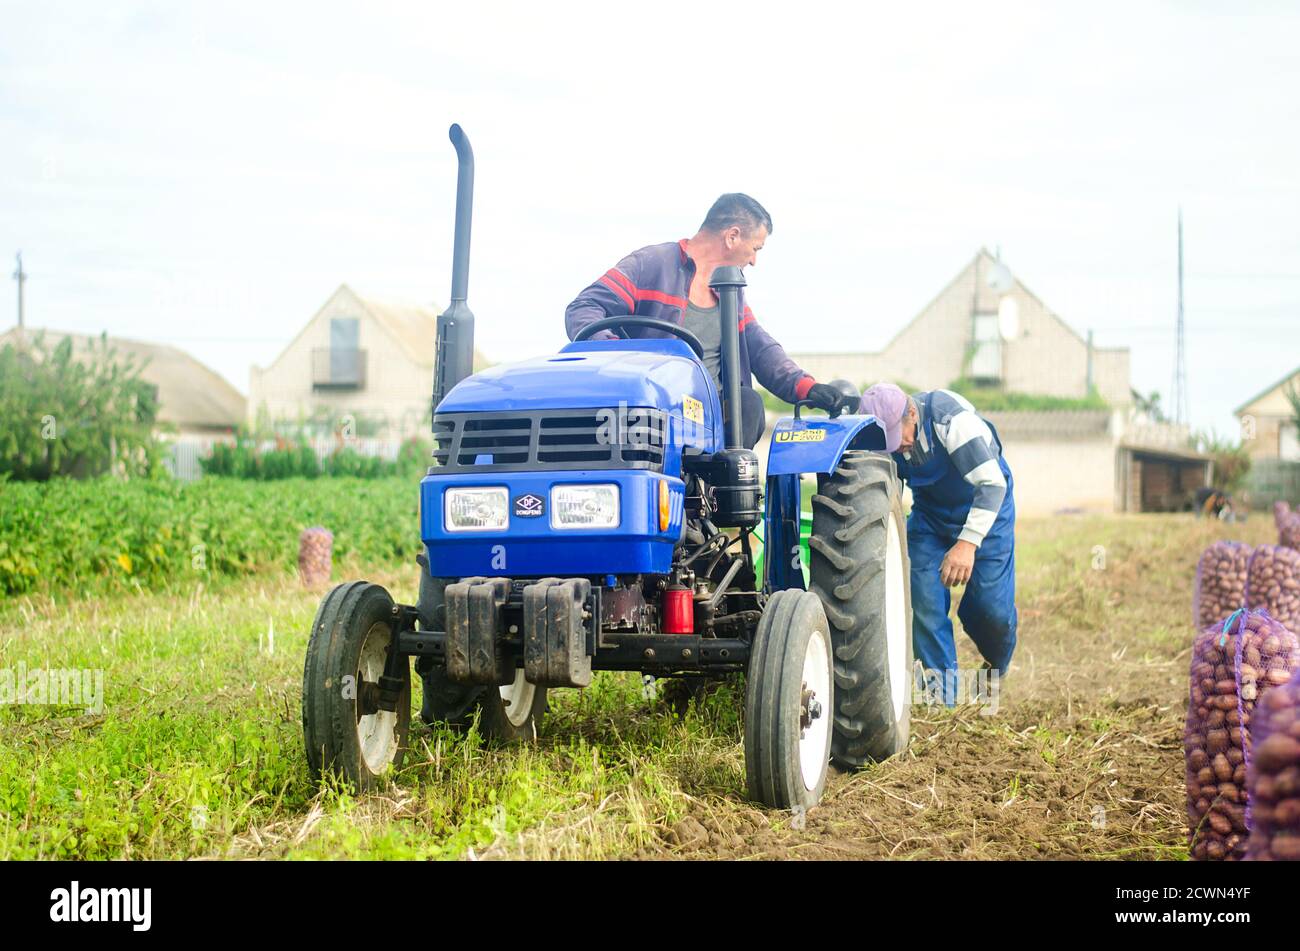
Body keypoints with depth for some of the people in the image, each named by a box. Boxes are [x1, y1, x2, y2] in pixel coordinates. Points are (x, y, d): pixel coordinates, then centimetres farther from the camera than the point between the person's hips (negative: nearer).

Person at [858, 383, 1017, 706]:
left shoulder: (951, 418, -33)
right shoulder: (881, 442, -18)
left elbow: (992, 483, -37)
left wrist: (968, 543, -47)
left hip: (984, 508, -4)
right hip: (929, 513, 4)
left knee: (990, 607, -11)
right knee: (923, 599, -12)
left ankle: (997, 670, 21)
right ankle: (942, 691, -1)